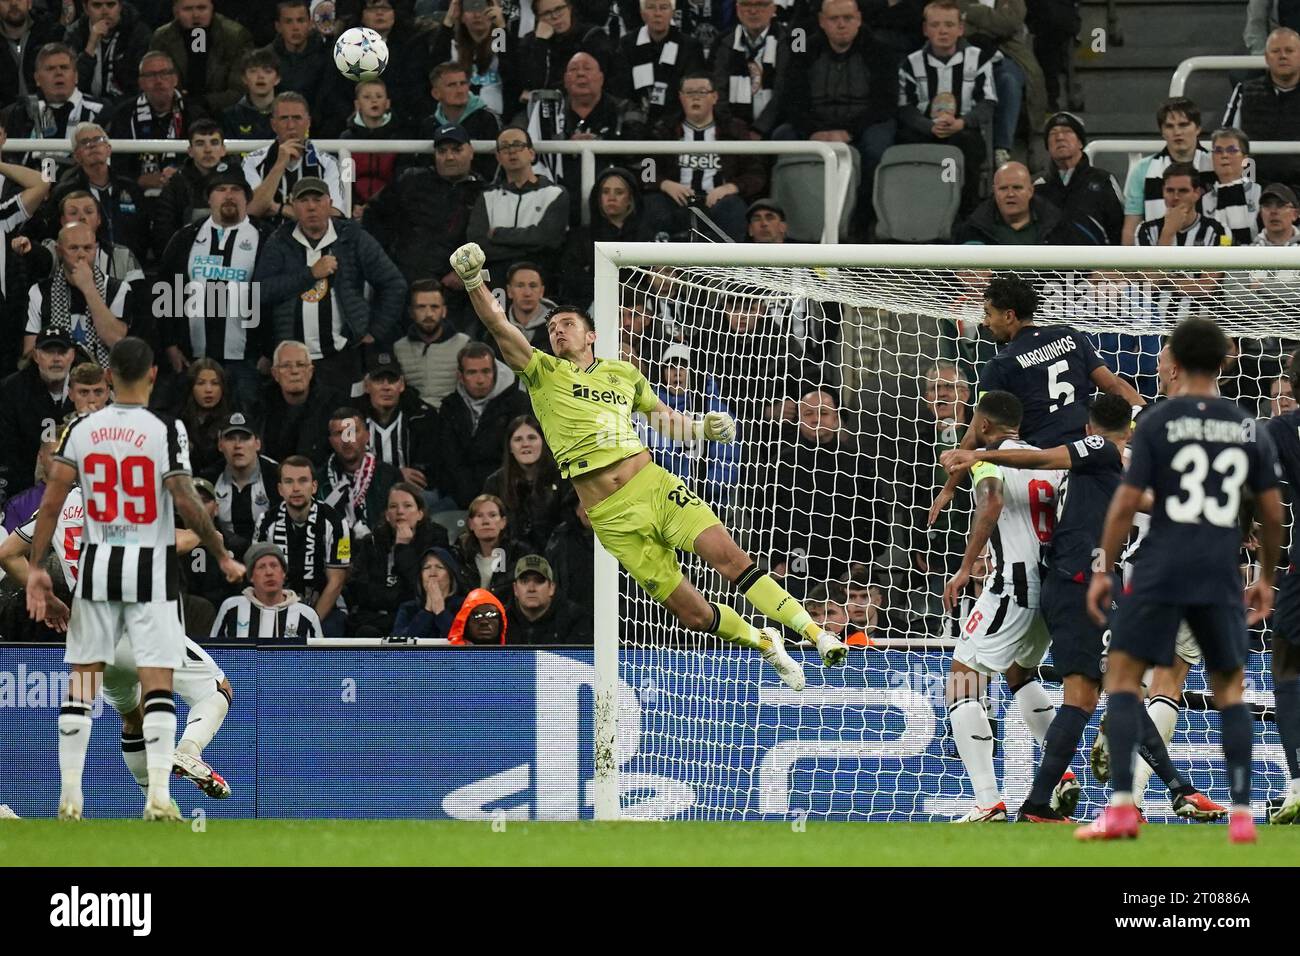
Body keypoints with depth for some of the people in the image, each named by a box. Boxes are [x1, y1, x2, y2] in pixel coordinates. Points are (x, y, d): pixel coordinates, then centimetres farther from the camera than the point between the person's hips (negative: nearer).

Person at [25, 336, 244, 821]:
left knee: (81, 684, 9)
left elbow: (51, 501, -3)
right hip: (150, 567, -3)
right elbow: (186, 504, -14)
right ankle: (159, 793, -12)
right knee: (158, 684, -2)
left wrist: (37, 568, 1)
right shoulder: (165, 431, -9)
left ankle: (70, 794, 7)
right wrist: (223, 555, -1)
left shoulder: (82, 430, 0)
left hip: (97, 564, 3)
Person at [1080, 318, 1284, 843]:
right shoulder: (1250, 430, 8)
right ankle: (1242, 814, 8)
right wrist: (1266, 579, 22)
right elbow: (1272, 512, 10)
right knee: (1229, 686, 16)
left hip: (1162, 572, -3)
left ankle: (1121, 806, -10)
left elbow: (1126, 503, -7)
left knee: (1122, 674, 4)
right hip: (1222, 577, 3)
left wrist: (1103, 571, 1)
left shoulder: (1157, 422, -3)